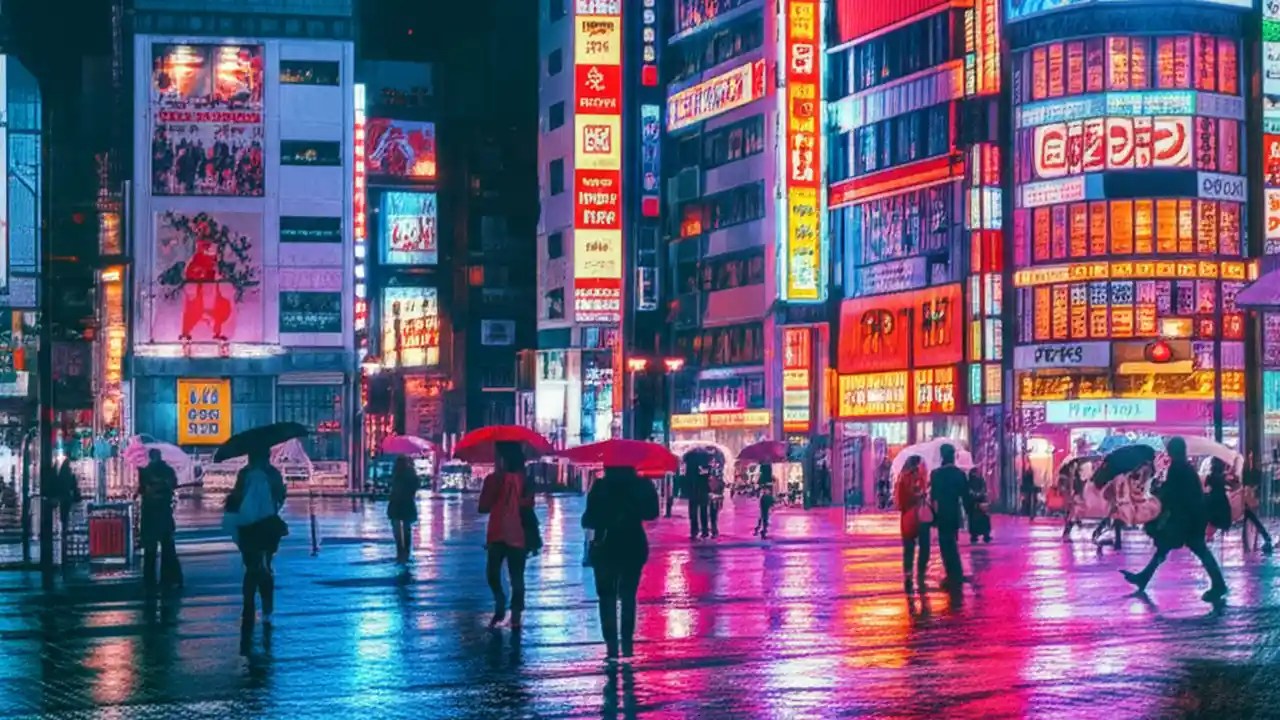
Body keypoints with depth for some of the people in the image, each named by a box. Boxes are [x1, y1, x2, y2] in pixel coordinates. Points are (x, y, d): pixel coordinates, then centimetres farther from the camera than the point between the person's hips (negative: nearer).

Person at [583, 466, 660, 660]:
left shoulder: (600, 487, -11)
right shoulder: (641, 485, -4)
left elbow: (589, 520, -13)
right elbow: (651, 513, 4)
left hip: (606, 548, -2)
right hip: (633, 547, 2)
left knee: (607, 597, 5)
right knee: (628, 596, 13)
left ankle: (611, 644, -5)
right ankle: (627, 643, 7)